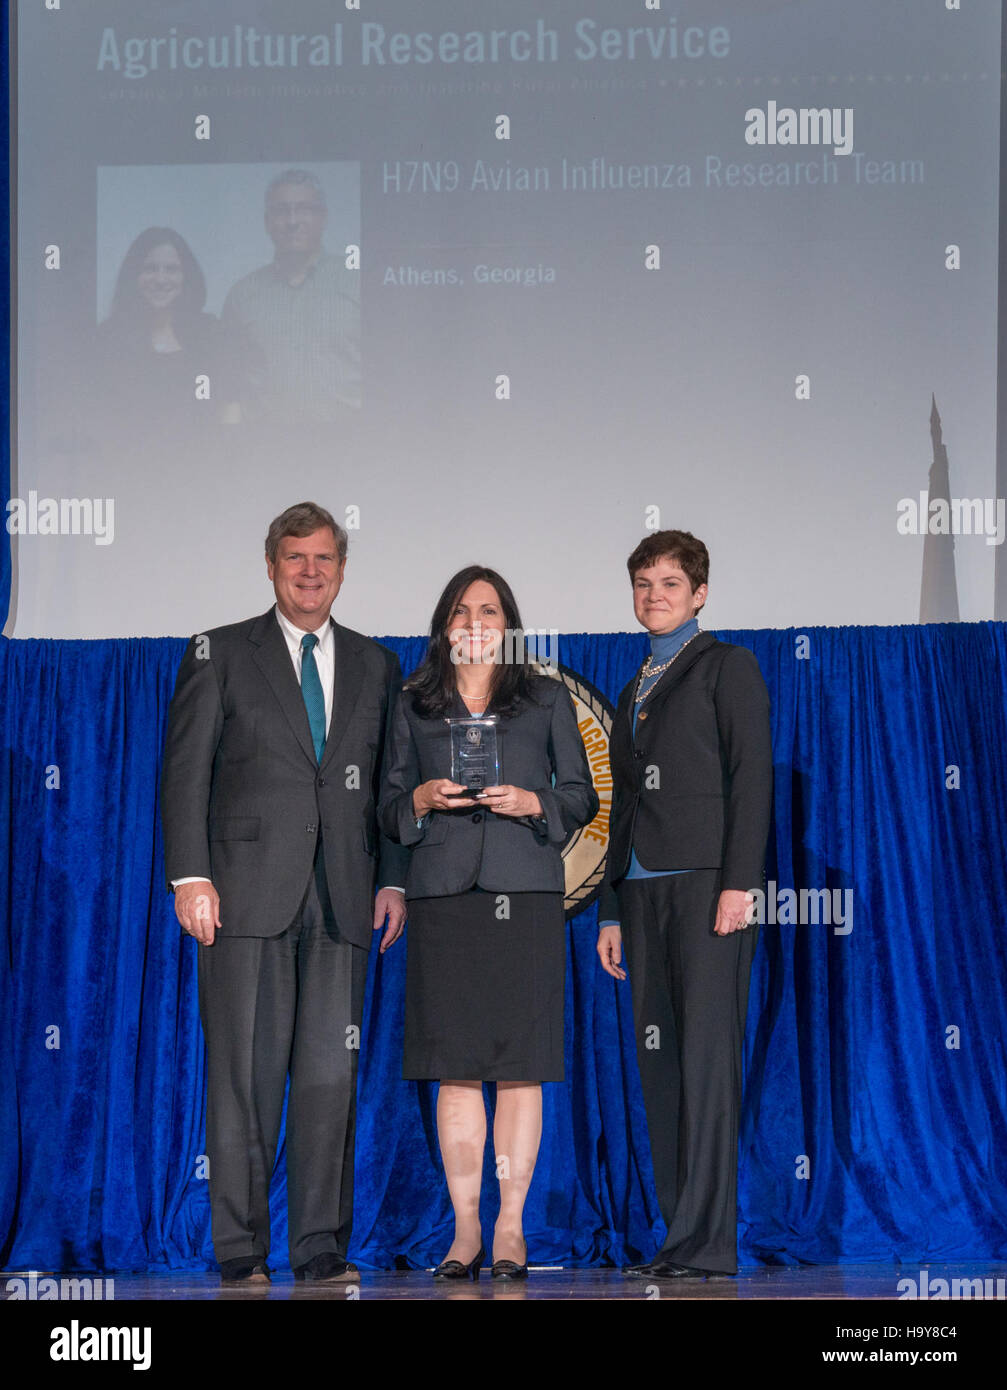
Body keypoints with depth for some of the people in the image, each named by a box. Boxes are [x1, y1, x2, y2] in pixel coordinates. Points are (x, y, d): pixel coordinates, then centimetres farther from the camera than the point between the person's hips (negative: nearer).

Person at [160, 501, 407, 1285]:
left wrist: (394, 878, 5)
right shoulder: (220, 654, 7)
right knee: (245, 1071, -3)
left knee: (331, 1073, 1)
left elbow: (390, 783, 16)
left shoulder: (376, 666, 16)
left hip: (342, 898, 3)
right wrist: (191, 875, -8)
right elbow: (185, 772, 1)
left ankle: (322, 1245, 6)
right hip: (248, 894, -3)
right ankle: (241, 1249, 2)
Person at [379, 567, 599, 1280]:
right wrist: (422, 798, -4)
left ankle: (511, 1227, 1)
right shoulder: (415, 706, 16)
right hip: (444, 896, 1)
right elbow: (389, 806, 16)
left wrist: (531, 803, -6)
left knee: (520, 1063, -4)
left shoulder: (547, 699, 12)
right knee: (457, 1067, -1)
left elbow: (582, 795, 12)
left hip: (524, 894, -1)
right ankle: (465, 1228, 4)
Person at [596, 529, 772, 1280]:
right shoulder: (634, 691, 24)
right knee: (660, 1060, 3)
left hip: (708, 880, -7)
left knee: (707, 1054, -12)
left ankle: (709, 1240, -14)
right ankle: (681, 1236, 4)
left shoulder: (728, 666, 3)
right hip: (644, 890, 7)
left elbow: (751, 775, -7)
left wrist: (739, 881, -16)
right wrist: (611, 910, 18)